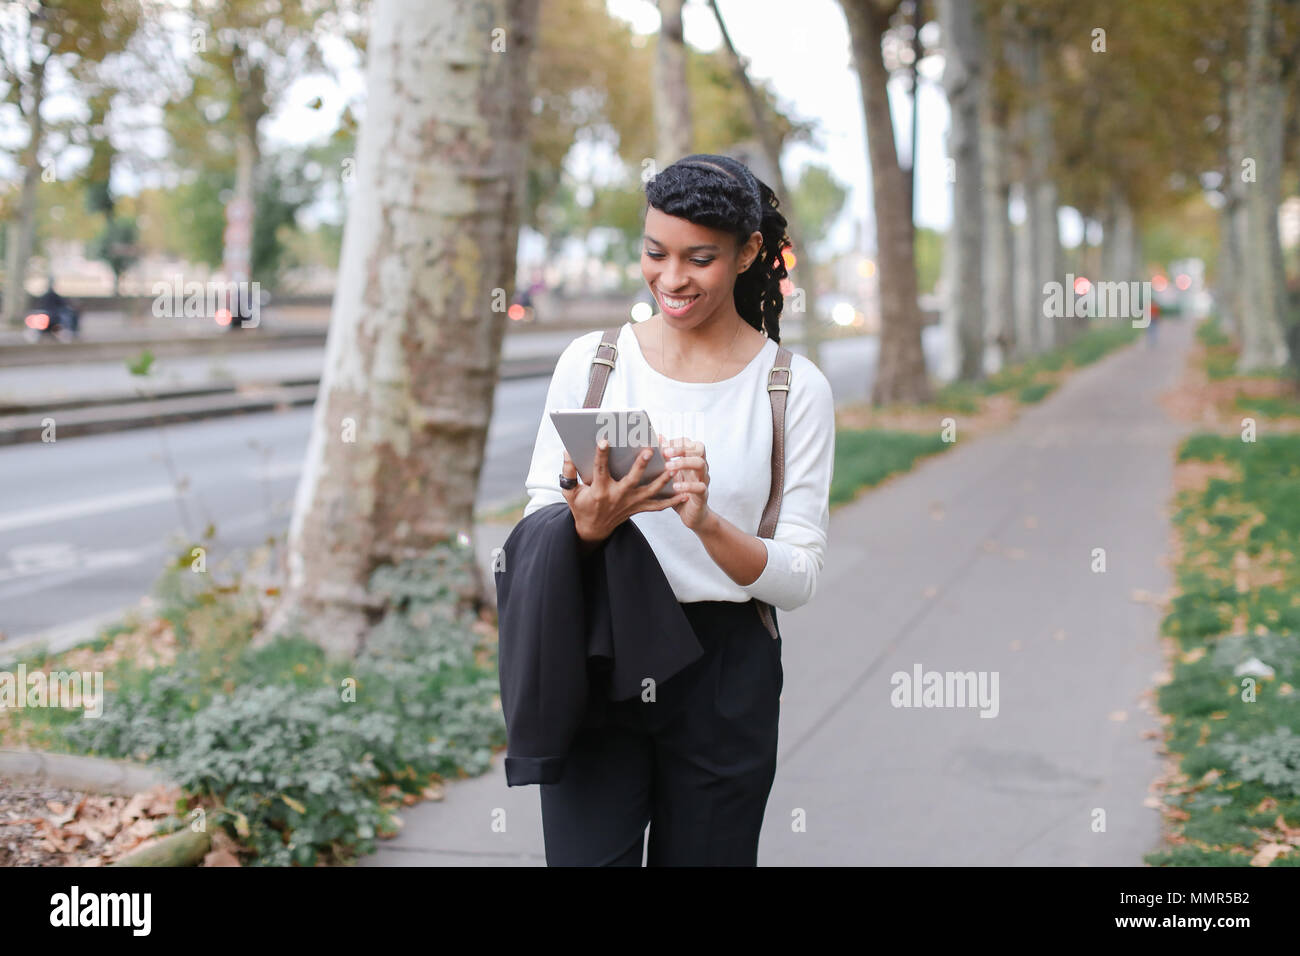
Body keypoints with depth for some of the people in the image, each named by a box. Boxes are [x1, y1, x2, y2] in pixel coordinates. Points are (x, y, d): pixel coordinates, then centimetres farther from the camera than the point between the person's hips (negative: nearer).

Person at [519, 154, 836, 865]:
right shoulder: (589, 361, 2)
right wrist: (588, 525, -18)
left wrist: (707, 522, -22)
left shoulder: (795, 388, -1)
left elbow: (799, 579, -4)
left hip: (726, 680, 0)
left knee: (699, 857, 10)